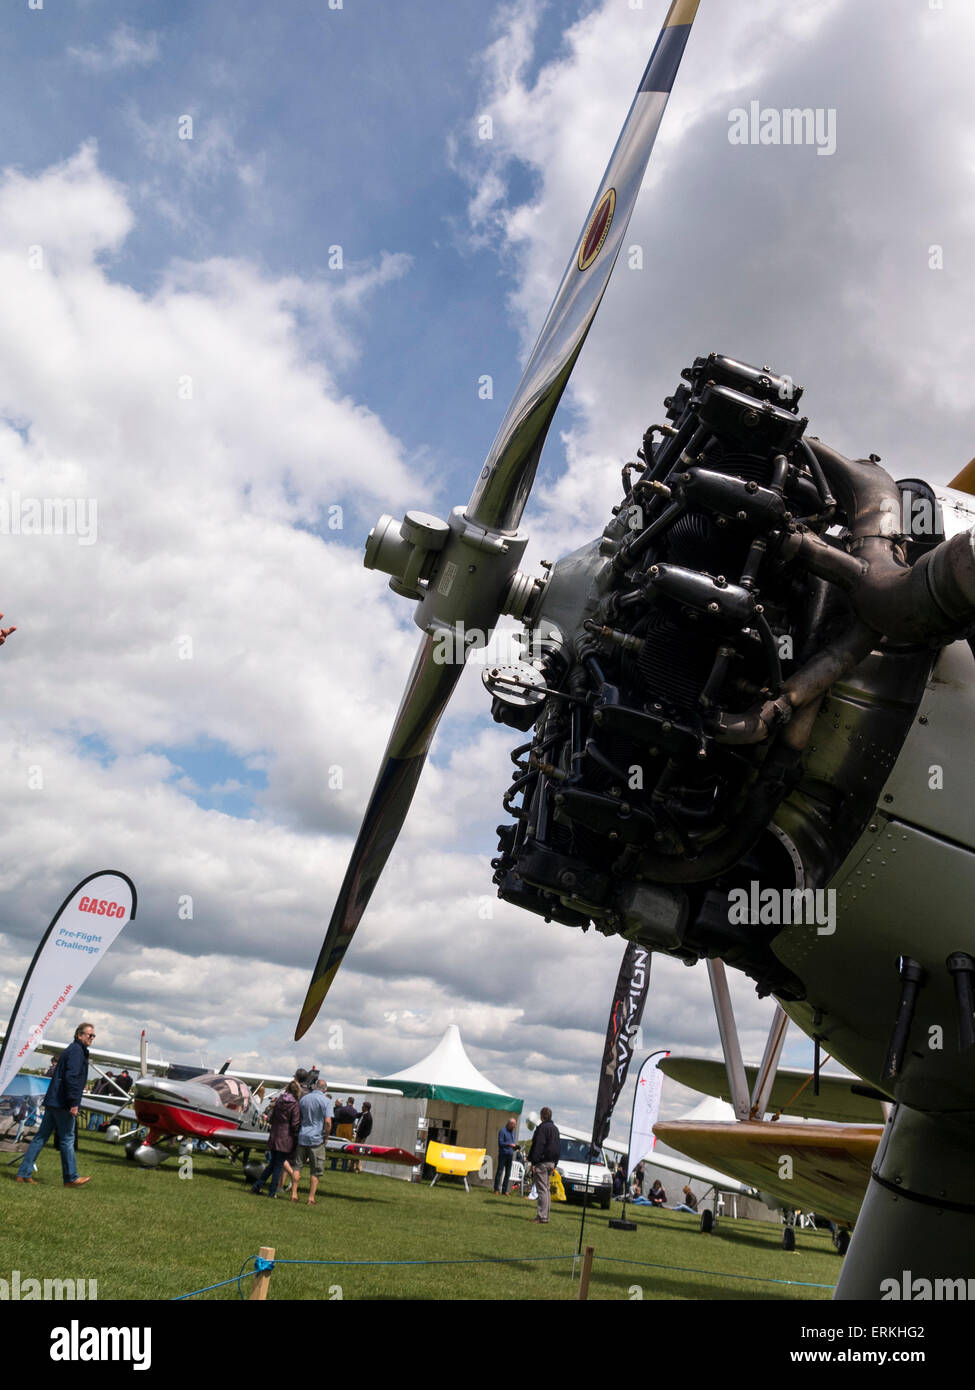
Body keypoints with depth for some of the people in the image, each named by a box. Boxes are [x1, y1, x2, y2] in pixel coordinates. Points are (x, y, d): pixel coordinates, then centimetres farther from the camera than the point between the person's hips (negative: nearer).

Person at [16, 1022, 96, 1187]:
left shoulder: (72, 1050, 20)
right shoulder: (77, 1050, -11)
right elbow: (71, 1077, -21)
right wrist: (74, 1104, -22)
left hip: (52, 1102, 10)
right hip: (63, 1104, -10)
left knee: (41, 1137, 11)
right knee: (67, 1139, -2)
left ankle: (24, 1173, 13)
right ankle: (71, 1178, 4)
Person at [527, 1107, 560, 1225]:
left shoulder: (542, 1128, -12)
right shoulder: (555, 1129, 16)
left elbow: (538, 1146, -17)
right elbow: (559, 1148, 20)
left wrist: (533, 1162, -14)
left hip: (542, 1162, -9)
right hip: (551, 1163, 9)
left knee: (542, 1189, -9)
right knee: (546, 1189, 14)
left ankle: (543, 1217, -10)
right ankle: (543, 1215, 18)